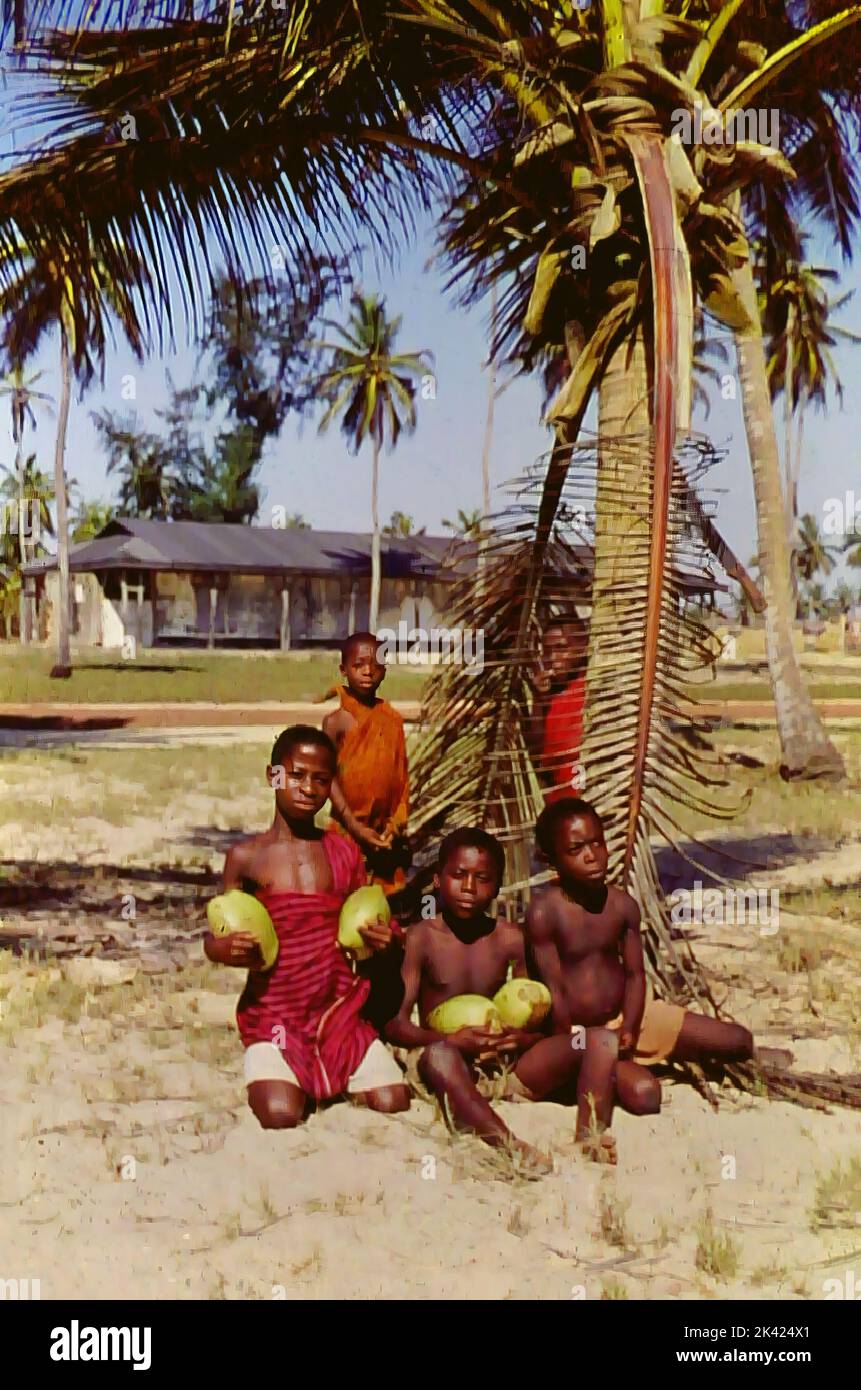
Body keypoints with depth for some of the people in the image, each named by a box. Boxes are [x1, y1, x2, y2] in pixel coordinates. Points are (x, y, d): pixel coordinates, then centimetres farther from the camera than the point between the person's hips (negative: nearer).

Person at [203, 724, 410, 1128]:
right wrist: (225, 948, -20)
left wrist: (378, 940, -9)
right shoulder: (246, 856, -3)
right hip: (274, 1014, -3)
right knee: (281, 1117, -23)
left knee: (395, 1103, -10)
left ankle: (336, 1081, 20)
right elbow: (213, 938, 3)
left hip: (339, 1010, 3)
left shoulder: (344, 852, 4)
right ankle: (270, 1078, 11)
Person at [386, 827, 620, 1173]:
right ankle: (513, 1148, -54)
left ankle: (589, 1138, -33)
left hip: (507, 1066, 4)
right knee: (439, 1056, -41)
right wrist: (450, 1040, -24)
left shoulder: (510, 939, 7)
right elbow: (394, 1024, -7)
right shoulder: (421, 938, -2)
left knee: (600, 1038, -13)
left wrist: (525, 1037, -15)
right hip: (452, 1066, -4)